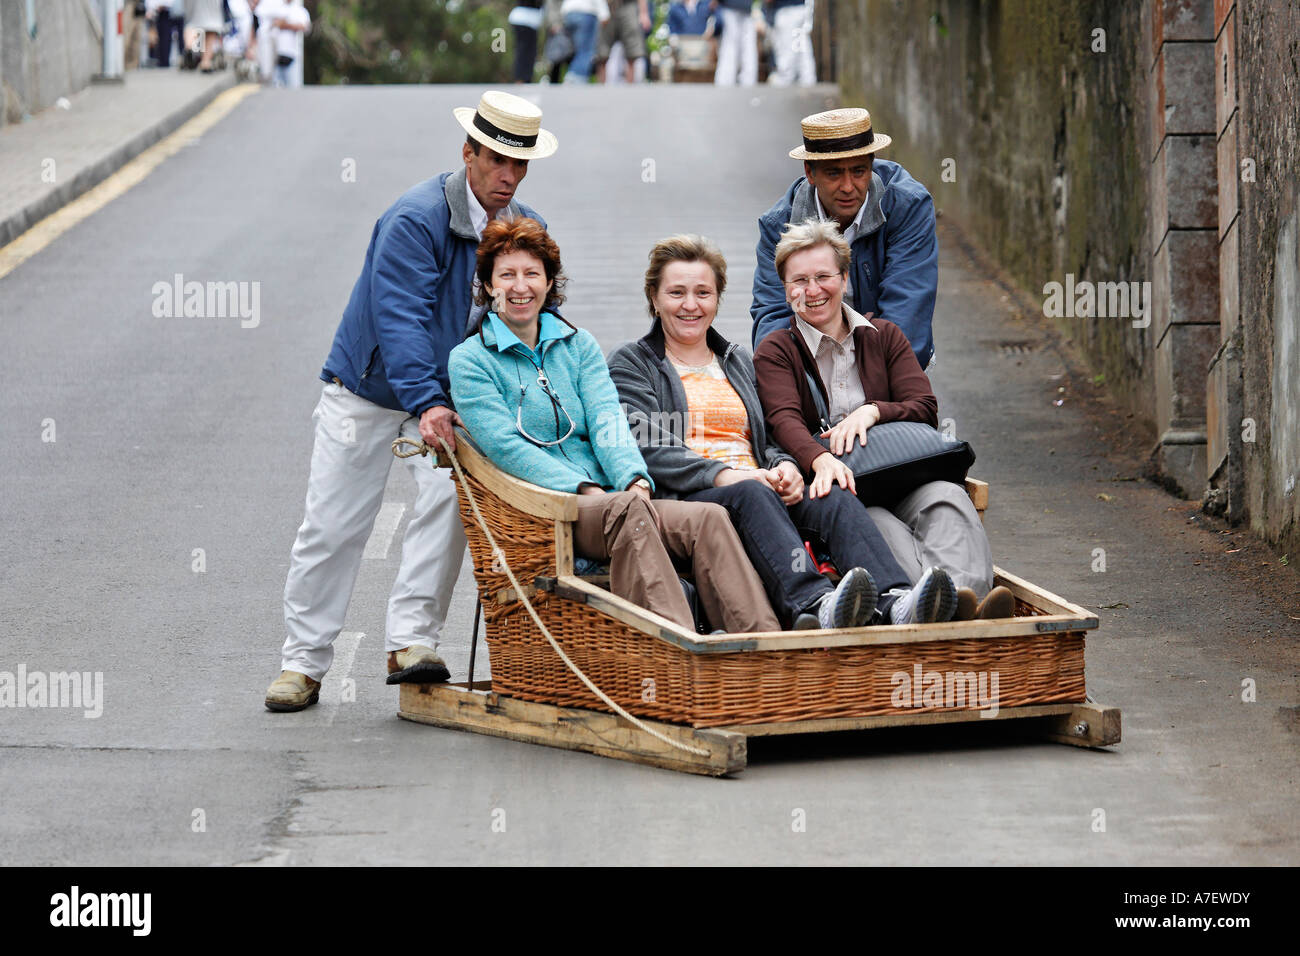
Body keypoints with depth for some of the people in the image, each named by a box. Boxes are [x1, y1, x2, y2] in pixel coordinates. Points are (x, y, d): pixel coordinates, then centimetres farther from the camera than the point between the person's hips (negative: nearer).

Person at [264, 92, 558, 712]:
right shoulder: (416, 219, -22)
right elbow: (399, 316, -31)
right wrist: (424, 404, -42)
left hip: (449, 398, 4)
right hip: (369, 387, -4)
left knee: (449, 497, -22)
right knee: (332, 527, 1)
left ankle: (410, 641, -19)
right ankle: (303, 661, 13)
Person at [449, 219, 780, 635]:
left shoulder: (578, 345, 21)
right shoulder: (470, 361, 6)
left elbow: (606, 421, 6)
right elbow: (504, 445, -7)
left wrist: (634, 480, -16)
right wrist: (585, 491, -19)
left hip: (604, 499, 5)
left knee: (708, 518, -26)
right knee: (625, 510, -38)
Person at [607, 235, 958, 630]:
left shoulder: (739, 363, 30)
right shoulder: (631, 364, 13)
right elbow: (648, 449, -3)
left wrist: (784, 466, -4)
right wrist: (723, 474, -18)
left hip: (757, 488, 5)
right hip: (683, 501, -5)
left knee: (834, 498, -28)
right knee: (751, 494, -38)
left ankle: (894, 600, -56)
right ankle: (813, 605, -66)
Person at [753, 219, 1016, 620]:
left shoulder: (885, 337, 21)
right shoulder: (775, 353, 11)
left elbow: (926, 409, 8)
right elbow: (785, 421, -9)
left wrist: (872, 411, -14)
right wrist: (822, 460, -33)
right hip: (834, 487, -2)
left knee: (946, 497, -33)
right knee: (879, 527, -37)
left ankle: (965, 593, -62)